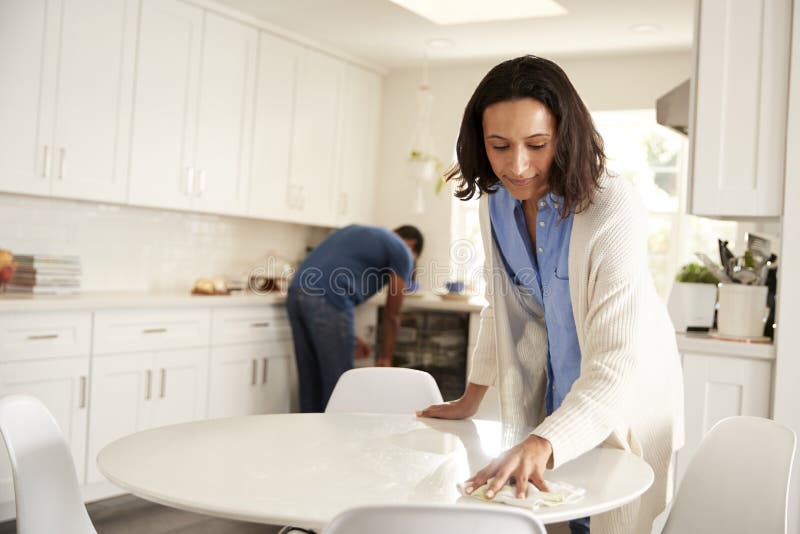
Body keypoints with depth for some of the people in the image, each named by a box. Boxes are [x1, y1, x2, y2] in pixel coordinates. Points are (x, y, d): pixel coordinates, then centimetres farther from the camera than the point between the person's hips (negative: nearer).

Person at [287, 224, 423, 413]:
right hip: (324, 302, -8)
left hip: (296, 294, 8)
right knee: (337, 381, 5)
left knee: (309, 376, 16)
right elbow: (392, 315, 14)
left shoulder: (357, 231, 32)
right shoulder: (402, 252, 11)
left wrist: (350, 338, 37)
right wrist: (385, 358, 27)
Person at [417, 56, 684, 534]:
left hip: (624, 401, -5)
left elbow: (616, 364, -34)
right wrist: (472, 397, 9)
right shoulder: (497, 199, -8)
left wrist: (543, 444, -48)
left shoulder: (614, 210, -28)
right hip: (548, 399, 5)